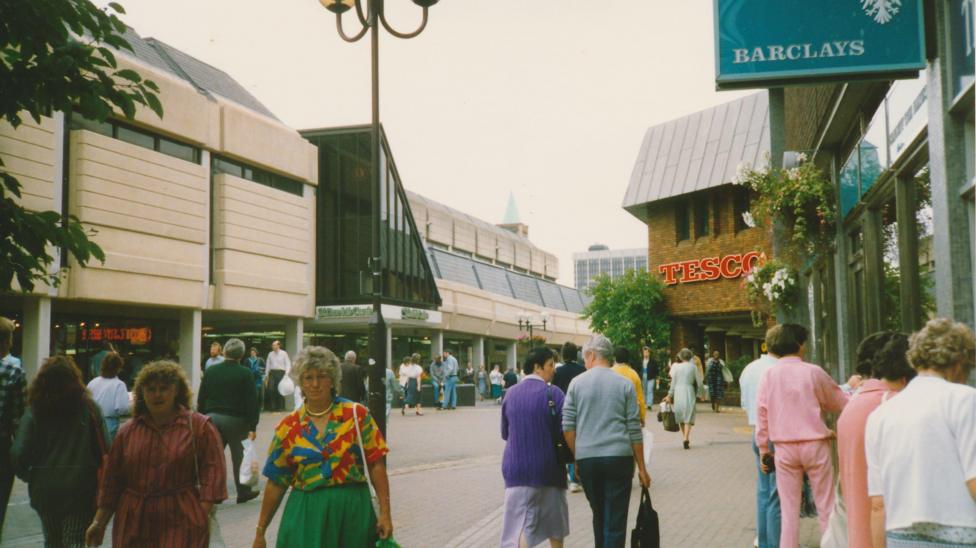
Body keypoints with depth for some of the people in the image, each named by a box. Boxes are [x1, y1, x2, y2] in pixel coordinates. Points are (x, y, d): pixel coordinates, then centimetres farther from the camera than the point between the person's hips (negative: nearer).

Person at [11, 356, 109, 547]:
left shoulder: (35, 411, -6)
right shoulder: (89, 409, -7)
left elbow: (18, 455, -12)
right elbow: (105, 451, -10)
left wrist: (28, 476, 9)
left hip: (45, 492, 2)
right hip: (81, 492, -2)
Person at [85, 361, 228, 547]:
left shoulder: (199, 426, 0)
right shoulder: (127, 432, 10)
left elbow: (213, 471, -5)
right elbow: (111, 482, 13)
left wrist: (202, 516, -13)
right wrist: (99, 522, 11)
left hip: (181, 529, -3)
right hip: (133, 529, 4)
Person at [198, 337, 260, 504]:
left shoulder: (211, 371, 5)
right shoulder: (245, 374, -7)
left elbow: (201, 399, 9)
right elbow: (252, 402, -10)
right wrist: (252, 427, -8)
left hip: (212, 417, 3)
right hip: (236, 420, -3)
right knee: (239, 458, 8)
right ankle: (243, 492, 18)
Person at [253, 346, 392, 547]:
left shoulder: (357, 414, -3)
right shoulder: (288, 426, 2)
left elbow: (376, 465, -4)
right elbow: (276, 482, 6)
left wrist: (385, 512, -10)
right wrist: (260, 532, 8)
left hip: (353, 510, -1)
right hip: (306, 513, 1)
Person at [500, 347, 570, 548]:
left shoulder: (511, 393, 3)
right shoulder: (552, 393, -10)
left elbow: (505, 433, 11)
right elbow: (565, 431, -11)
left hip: (516, 466, 2)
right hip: (547, 466, -2)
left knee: (520, 522, 1)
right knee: (553, 519, 18)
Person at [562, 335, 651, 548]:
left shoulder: (576, 383, 3)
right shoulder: (625, 384, 2)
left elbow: (568, 426, 0)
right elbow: (634, 430, 1)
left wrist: (577, 456, 12)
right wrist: (641, 467, 7)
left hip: (586, 459, 2)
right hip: (619, 457, -2)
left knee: (599, 515, 19)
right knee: (616, 522, 0)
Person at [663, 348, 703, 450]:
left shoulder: (676, 367, 1)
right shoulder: (693, 367, -1)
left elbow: (673, 383, 2)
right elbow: (699, 382, 0)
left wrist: (670, 395, 7)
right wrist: (698, 392, 15)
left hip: (678, 392, 1)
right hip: (689, 392, -1)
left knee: (680, 416, 13)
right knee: (688, 417, -1)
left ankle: (685, 438, 19)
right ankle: (686, 439, -17)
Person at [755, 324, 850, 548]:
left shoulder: (768, 375, -1)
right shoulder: (813, 372, -5)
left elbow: (762, 415, 1)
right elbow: (840, 403, 9)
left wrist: (763, 449, 10)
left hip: (784, 447, 2)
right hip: (814, 445, -2)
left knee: (789, 509, 9)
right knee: (825, 506, 7)